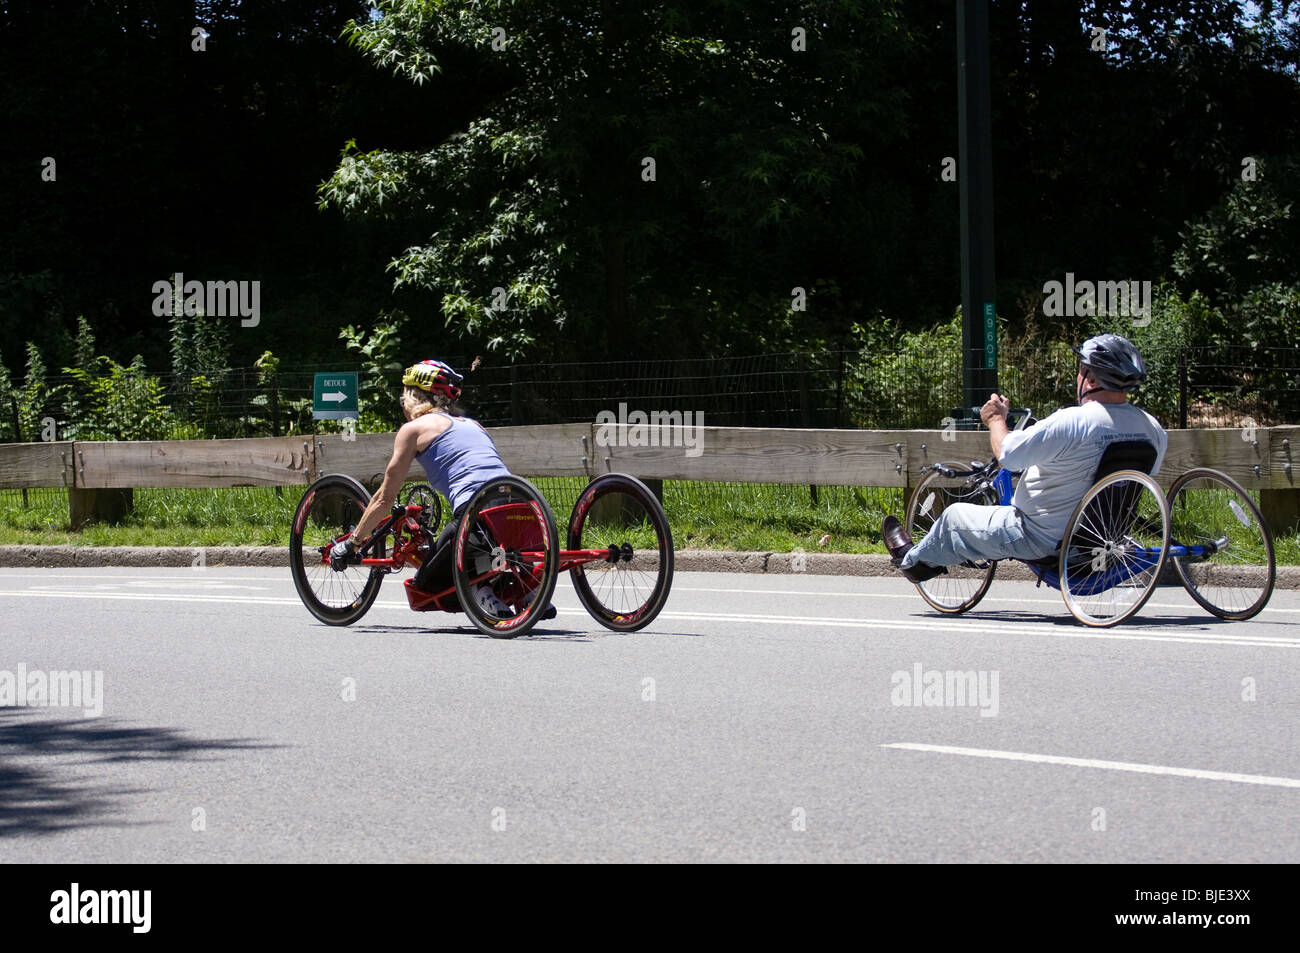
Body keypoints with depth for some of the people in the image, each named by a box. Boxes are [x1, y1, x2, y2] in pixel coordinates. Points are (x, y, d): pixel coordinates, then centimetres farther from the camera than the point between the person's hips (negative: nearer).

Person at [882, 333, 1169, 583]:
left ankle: (914, 559, 46)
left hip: (1043, 540, -7)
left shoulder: (1070, 423, -29)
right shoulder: (1152, 428, -9)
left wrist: (996, 419, 0)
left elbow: (1006, 454, -21)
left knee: (955, 516, 18)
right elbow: (1150, 471, 11)